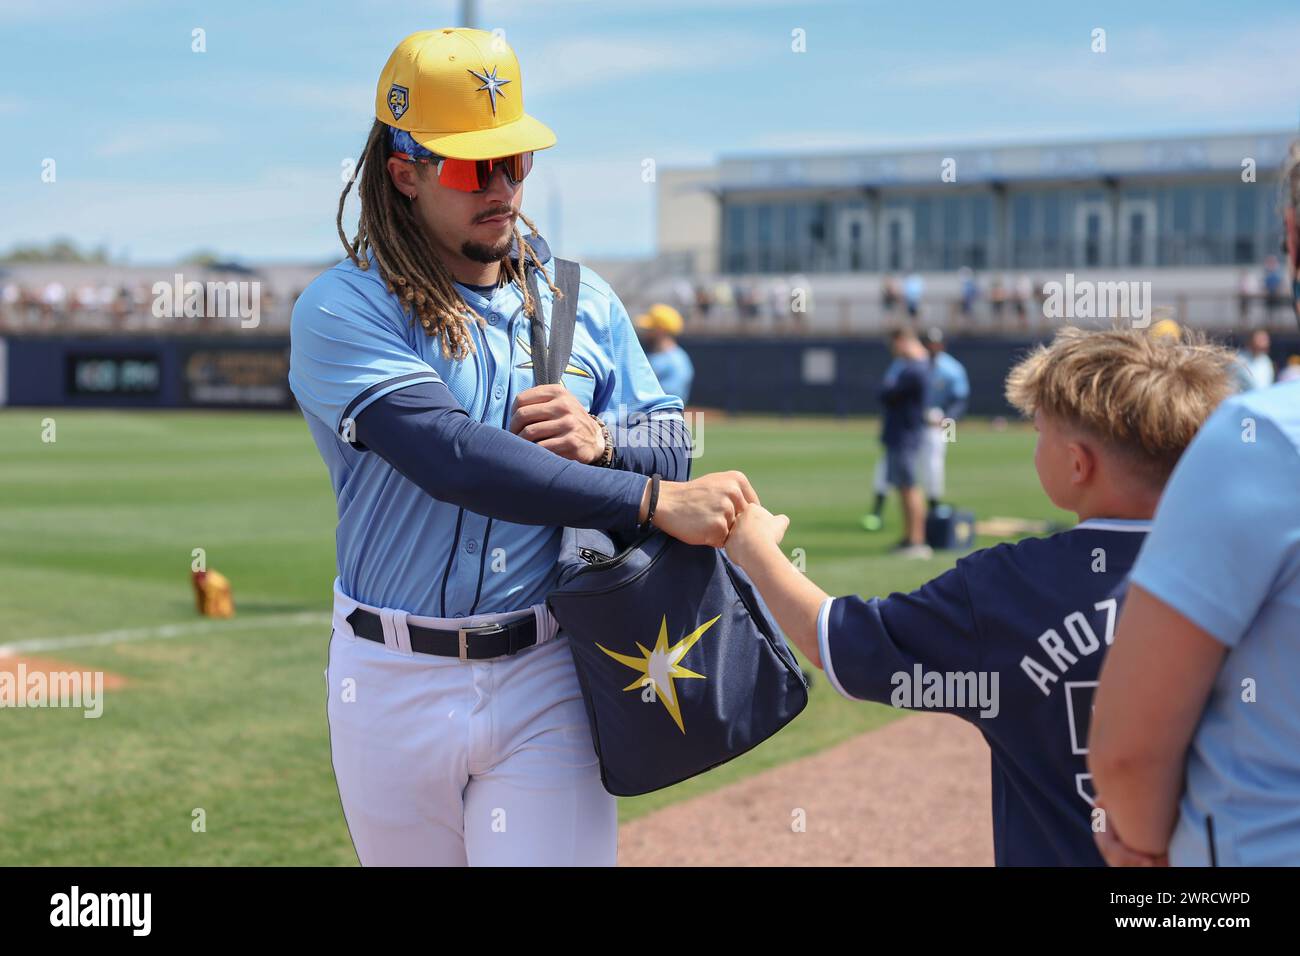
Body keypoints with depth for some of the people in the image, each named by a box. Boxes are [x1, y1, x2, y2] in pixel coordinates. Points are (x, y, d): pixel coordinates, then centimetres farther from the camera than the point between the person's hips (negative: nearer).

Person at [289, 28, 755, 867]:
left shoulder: (582, 302, 7)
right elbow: (452, 457, -24)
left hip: (548, 680, 2)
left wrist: (600, 442, -14)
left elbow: (674, 444, 10)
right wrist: (649, 499, -30)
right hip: (394, 684, -1)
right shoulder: (341, 311, -9)